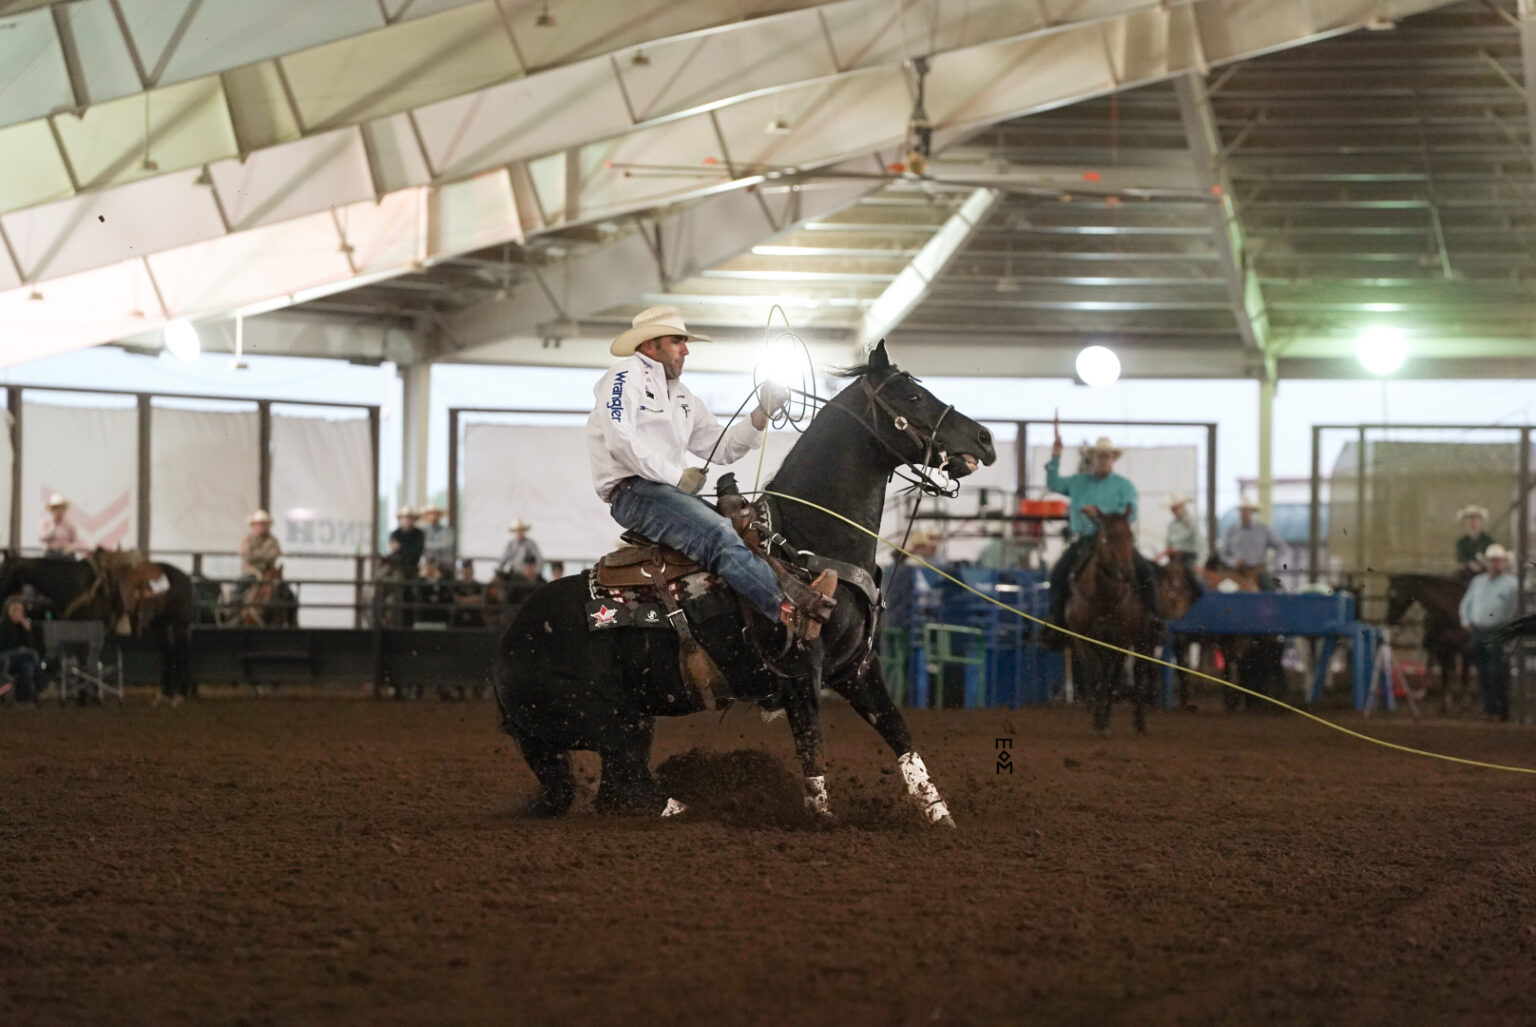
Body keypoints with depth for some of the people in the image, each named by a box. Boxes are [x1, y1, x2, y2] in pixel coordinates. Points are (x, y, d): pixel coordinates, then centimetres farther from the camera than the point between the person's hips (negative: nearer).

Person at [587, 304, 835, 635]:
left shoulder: (681, 395, 27)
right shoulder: (627, 375, 0)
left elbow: (720, 448, 23)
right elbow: (620, 441, -15)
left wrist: (759, 418, 8)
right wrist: (676, 476, -14)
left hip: (672, 492, 10)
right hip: (631, 491, -10)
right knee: (718, 534, -30)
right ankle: (793, 609, -43)